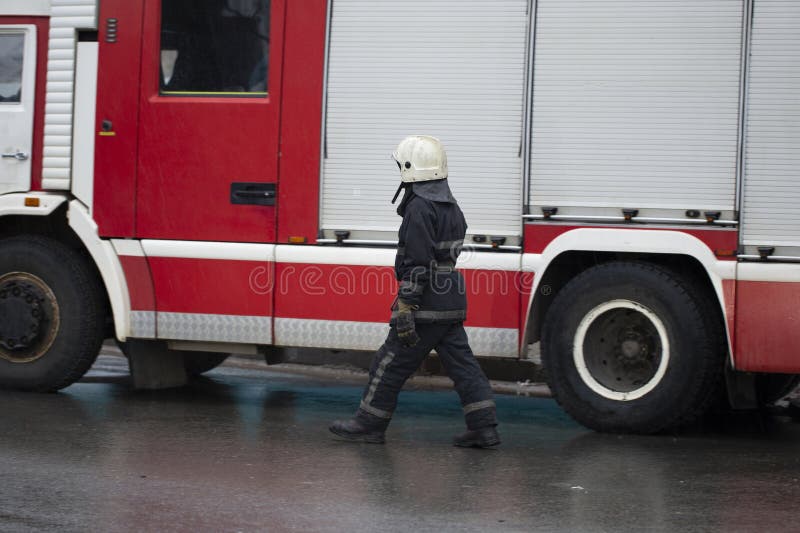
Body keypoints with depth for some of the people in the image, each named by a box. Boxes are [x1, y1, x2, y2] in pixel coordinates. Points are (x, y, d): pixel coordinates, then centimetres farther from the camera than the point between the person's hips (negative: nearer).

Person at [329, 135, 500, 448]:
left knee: (391, 364, 1)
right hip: (452, 305, 9)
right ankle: (484, 428, 6)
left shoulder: (420, 208, -16)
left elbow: (418, 264, -22)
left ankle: (369, 424, 10)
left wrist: (405, 309, -22)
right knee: (462, 365, 8)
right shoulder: (450, 206, 15)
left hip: (427, 305, -9)